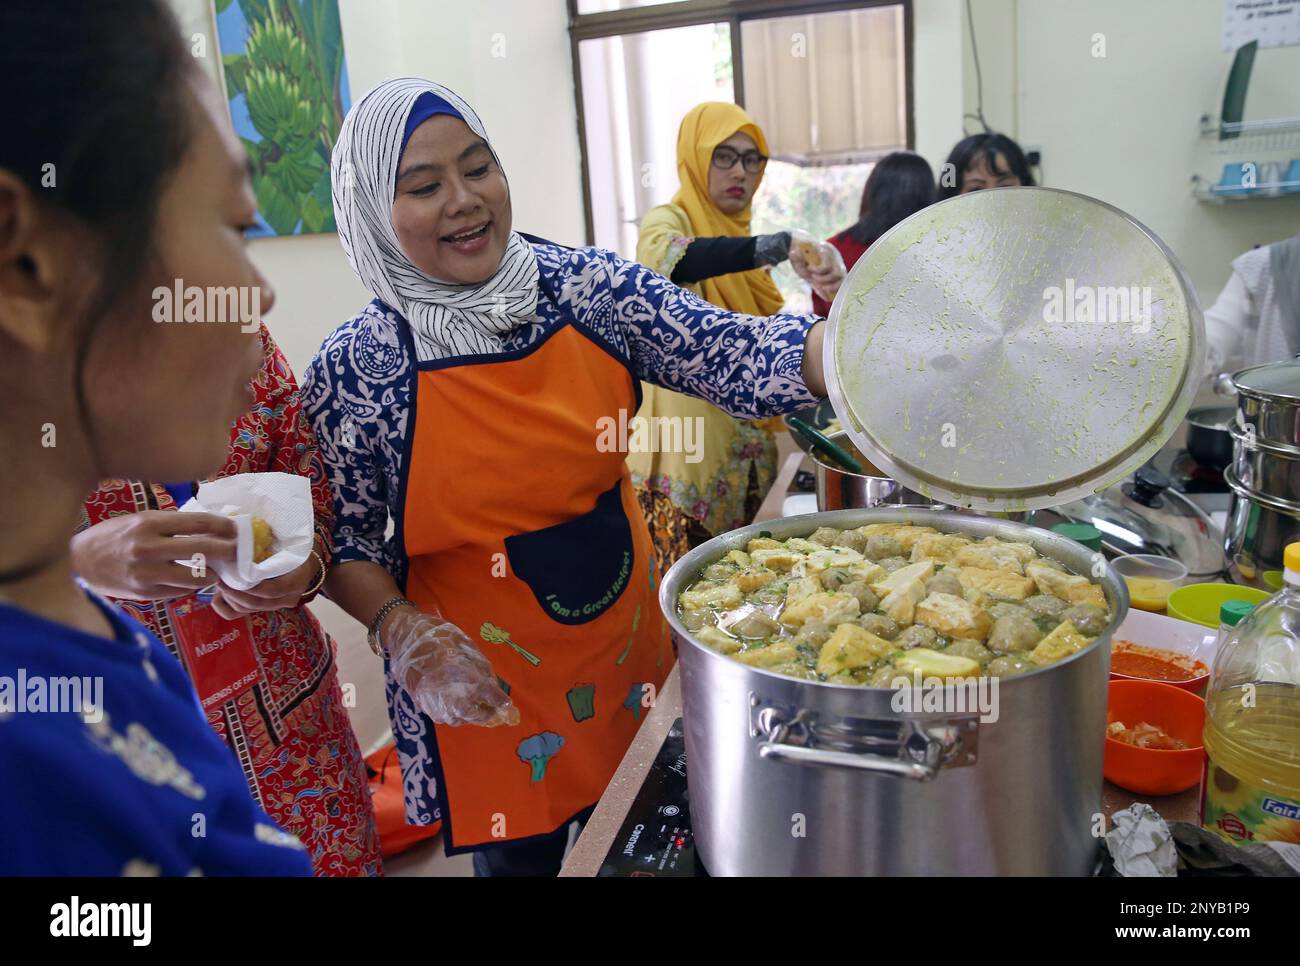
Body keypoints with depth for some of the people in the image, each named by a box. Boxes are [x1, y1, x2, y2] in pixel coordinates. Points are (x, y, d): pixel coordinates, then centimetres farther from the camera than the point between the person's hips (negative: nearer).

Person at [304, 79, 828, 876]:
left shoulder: (590, 287, -9)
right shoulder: (356, 368, -15)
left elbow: (742, 359, -15)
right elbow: (345, 542, -5)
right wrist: (400, 631, -21)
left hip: (631, 644, 3)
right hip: (482, 689, -3)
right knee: (523, 855, 19)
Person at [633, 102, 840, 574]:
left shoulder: (738, 233, 16)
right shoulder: (667, 221, -7)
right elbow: (666, 258, -34)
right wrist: (767, 248, -48)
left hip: (747, 450, 7)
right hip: (688, 449, -7)